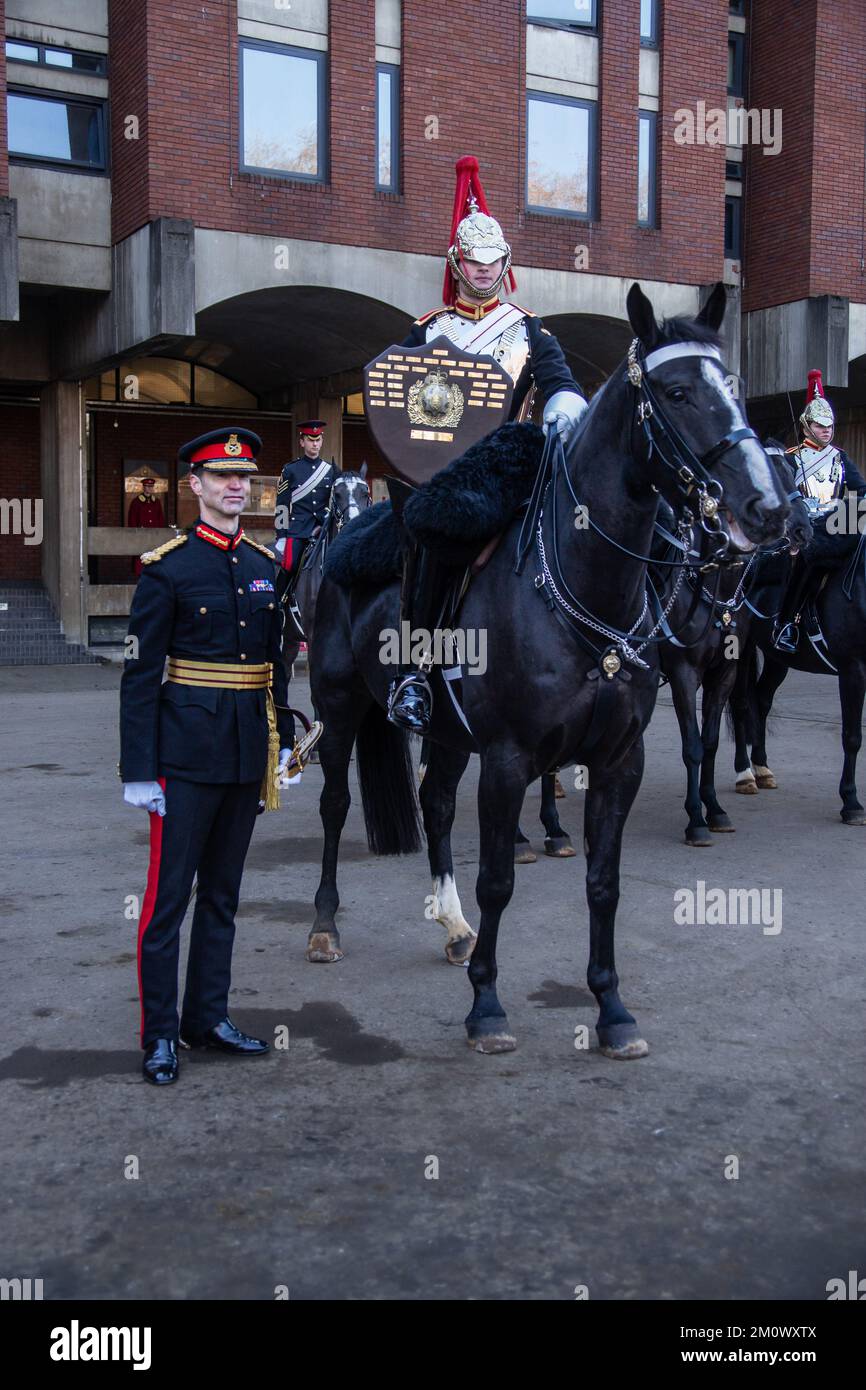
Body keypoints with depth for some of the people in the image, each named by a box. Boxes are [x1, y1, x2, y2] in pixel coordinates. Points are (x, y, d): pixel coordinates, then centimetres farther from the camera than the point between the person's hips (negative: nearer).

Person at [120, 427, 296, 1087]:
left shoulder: (266, 564, 9)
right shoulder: (167, 567, -7)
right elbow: (140, 674, -9)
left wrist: (282, 741, 11)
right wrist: (140, 771, -13)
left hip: (249, 753, 6)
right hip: (187, 752, -5)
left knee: (223, 892, 14)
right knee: (168, 895, 1)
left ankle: (209, 1015, 26)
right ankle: (160, 1033, 12)